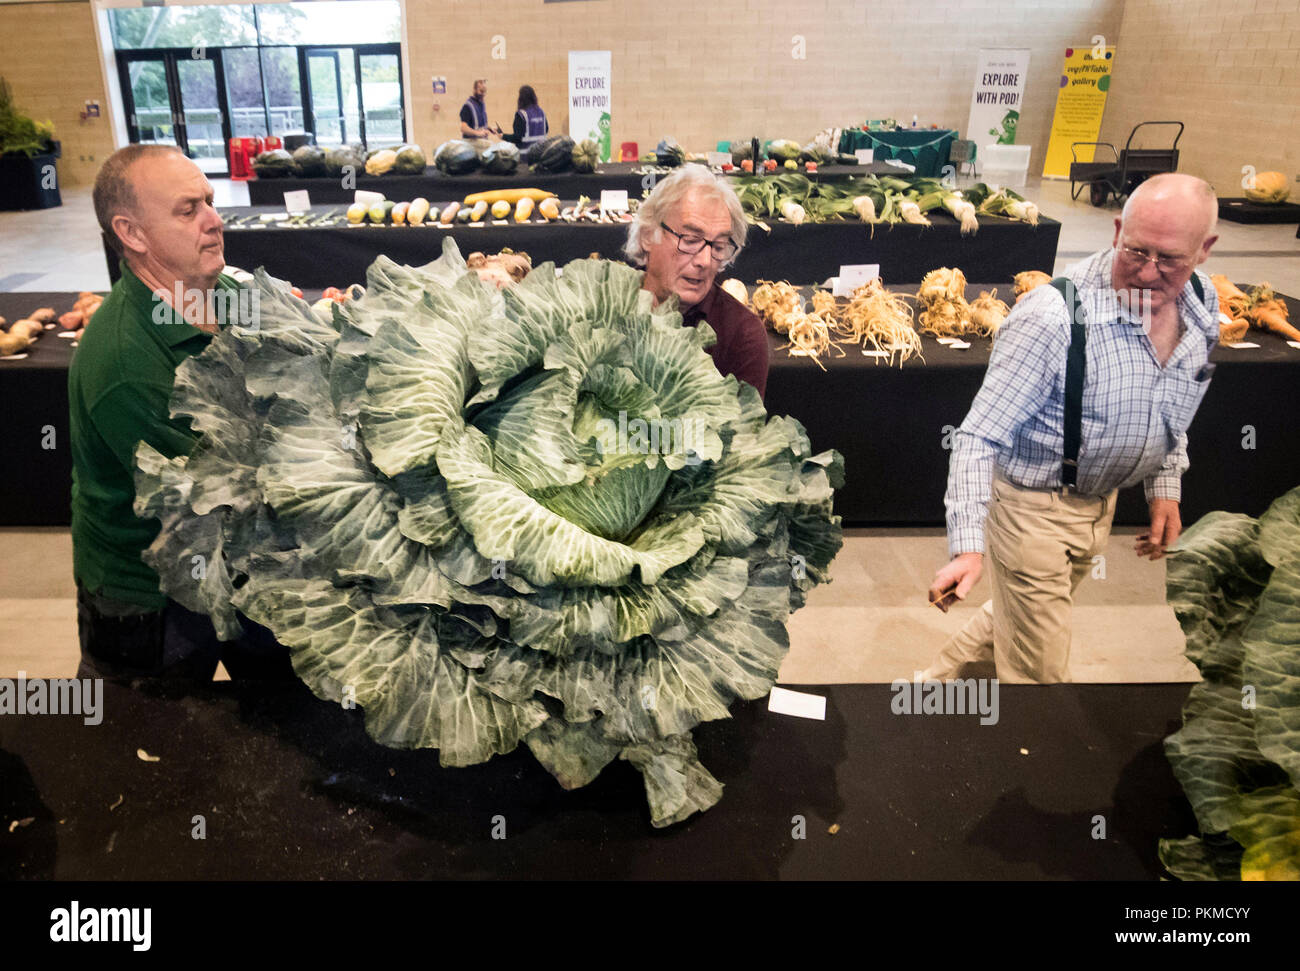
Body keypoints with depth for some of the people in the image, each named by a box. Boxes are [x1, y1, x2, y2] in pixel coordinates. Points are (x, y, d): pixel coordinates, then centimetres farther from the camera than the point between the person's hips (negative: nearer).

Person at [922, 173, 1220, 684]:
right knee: (1039, 672, 3)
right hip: (1031, 504, -7)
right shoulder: (1054, 316, -29)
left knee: (1019, 617, 26)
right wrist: (967, 546, -36)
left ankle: (938, 678, 49)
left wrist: (1165, 487, 13)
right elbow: (978, 436, -29)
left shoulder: (1203, 303, -4)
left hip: (1100, 502, 8)